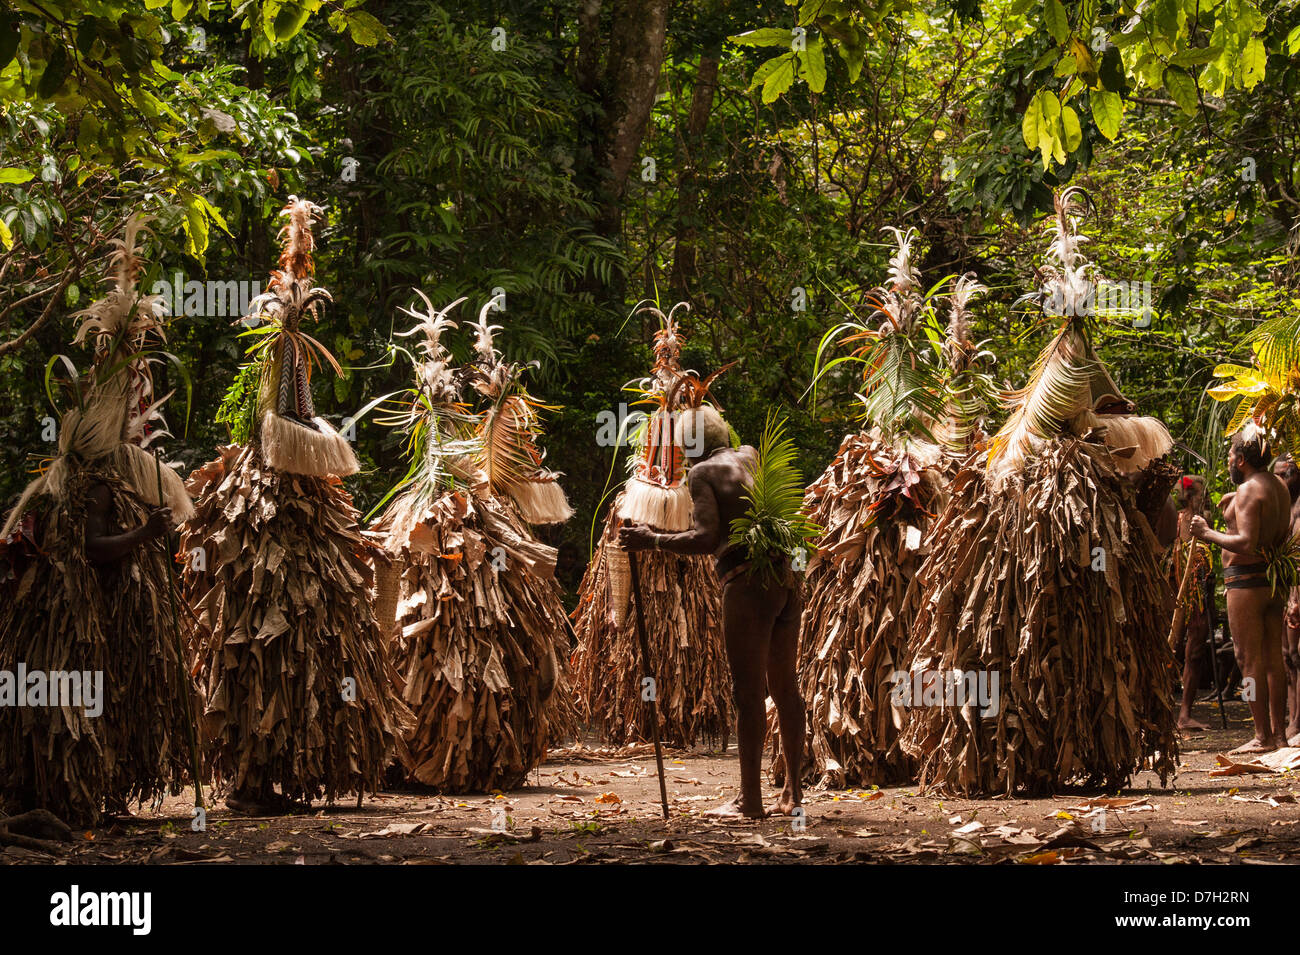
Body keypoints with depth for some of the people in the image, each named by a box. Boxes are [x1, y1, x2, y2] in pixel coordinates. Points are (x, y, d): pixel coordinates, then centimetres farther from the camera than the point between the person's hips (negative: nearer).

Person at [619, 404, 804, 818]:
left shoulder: (702, 473, -3)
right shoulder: (751, 457, 17)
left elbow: (706, 539, -14)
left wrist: (652, 541, -3)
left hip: (747, 582, -7)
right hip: (787, 579, 7)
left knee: (748, 691, -4)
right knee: (785, 685, 12)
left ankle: (751, 799, -4)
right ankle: (793, 791, 15)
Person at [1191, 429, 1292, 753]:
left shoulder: (1249, 489, -15)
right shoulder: (1279, 486, 13)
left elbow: (1246, 544, -23)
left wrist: (1207, 533, -13)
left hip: (1246, 578, -9)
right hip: (1273, 580, 9)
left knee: (1250, 661, -5)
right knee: (1273, 658, 12)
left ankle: (1263, 737, -6)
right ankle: (1278, 733, 14)